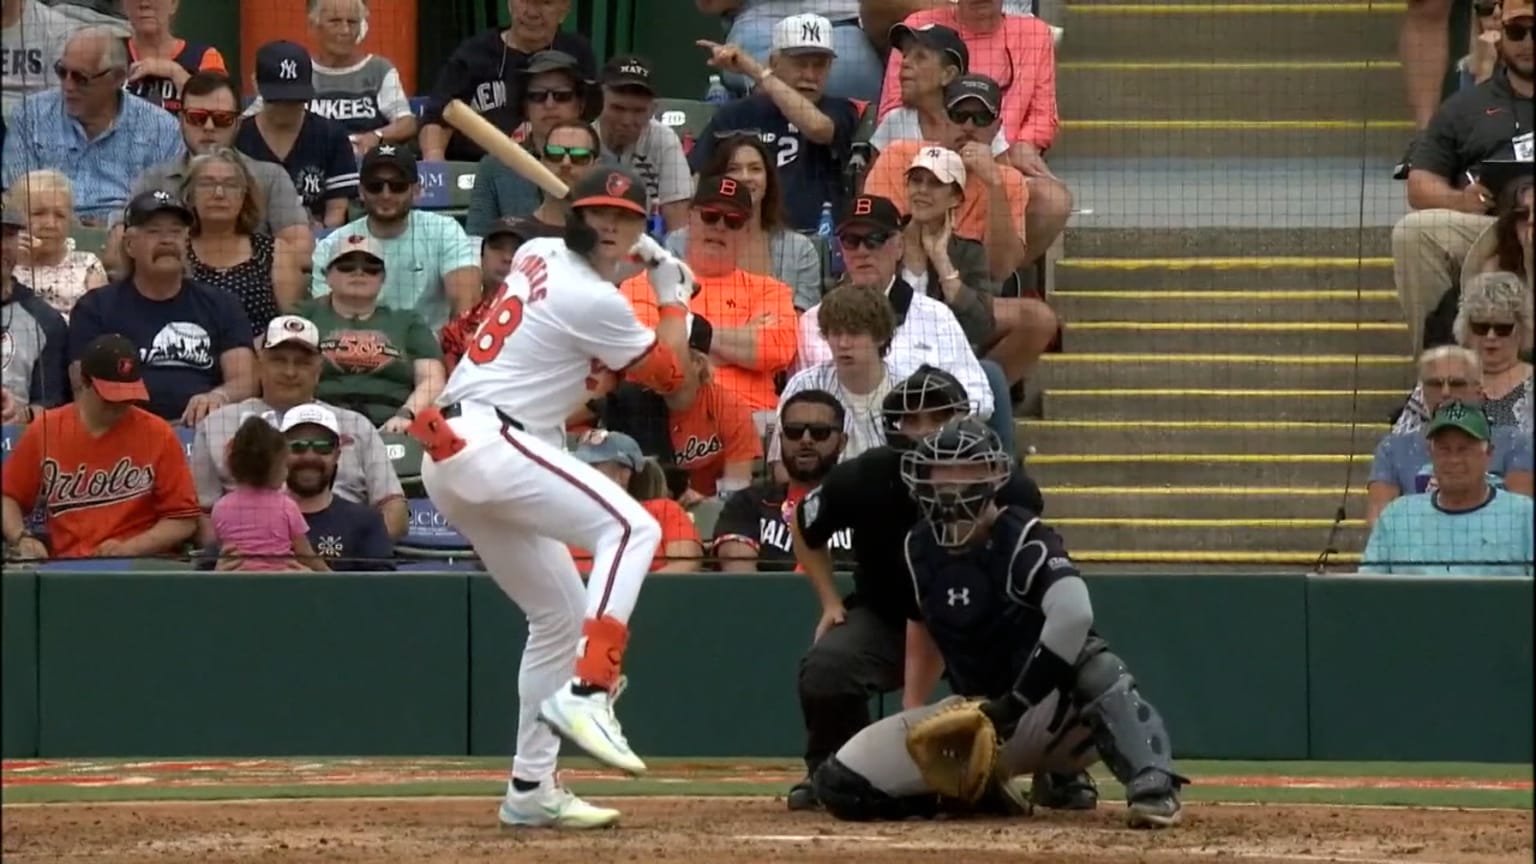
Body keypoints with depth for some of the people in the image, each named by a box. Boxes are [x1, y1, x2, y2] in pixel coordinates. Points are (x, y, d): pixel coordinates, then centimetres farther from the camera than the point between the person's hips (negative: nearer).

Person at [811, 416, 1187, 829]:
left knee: (1096, 668, -42)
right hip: (976, 713, 7)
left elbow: (1073, 615, -39)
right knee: (842, 784, -6)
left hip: (1050, 709, -7)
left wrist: (1015, 704, -37)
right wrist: (910, 718, 13)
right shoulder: (920, 547, 2)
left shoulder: (1023, 542, -20)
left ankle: (1152, 790, -48)